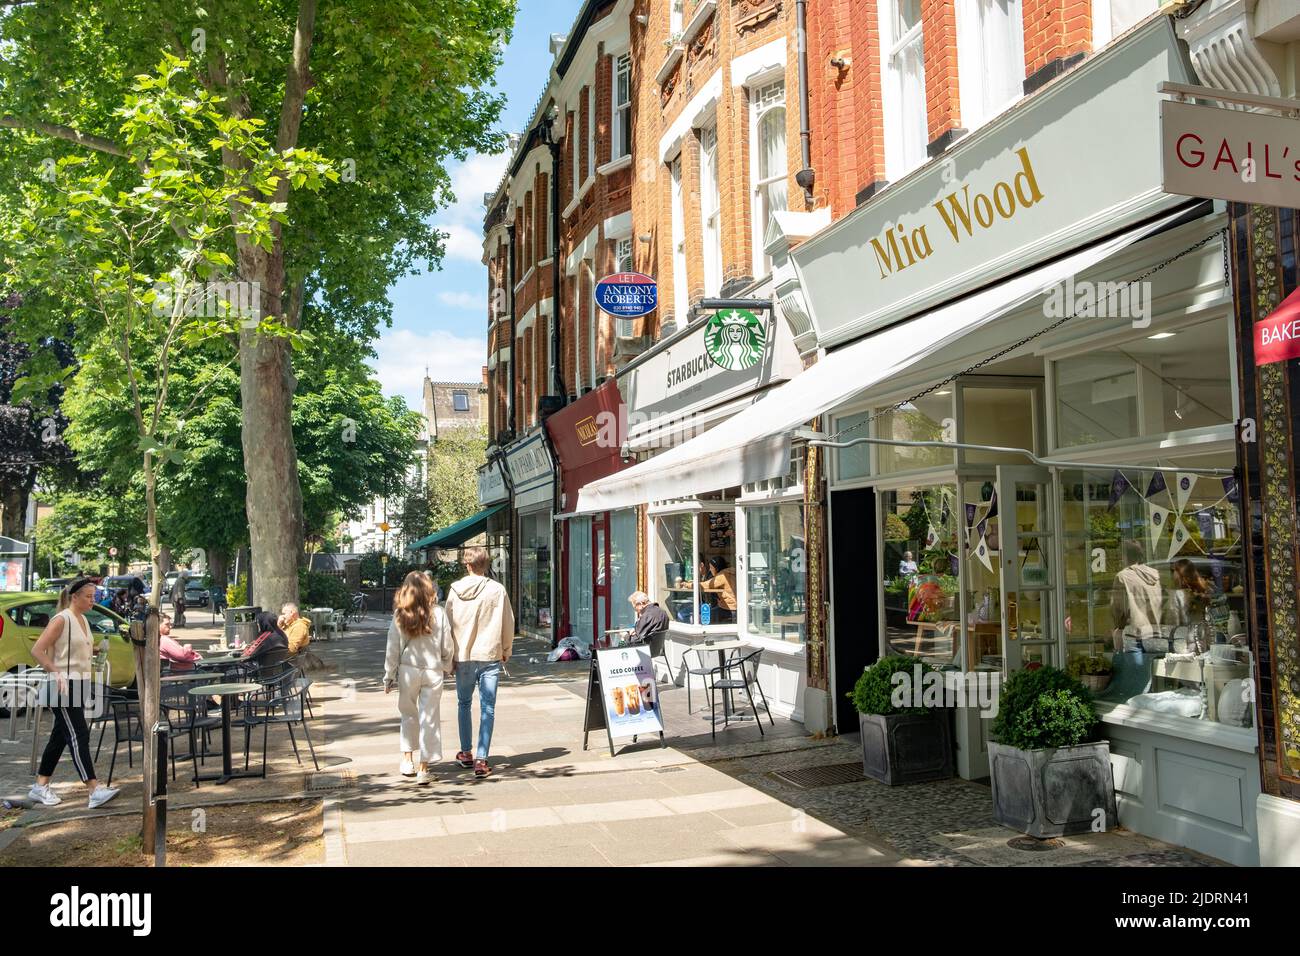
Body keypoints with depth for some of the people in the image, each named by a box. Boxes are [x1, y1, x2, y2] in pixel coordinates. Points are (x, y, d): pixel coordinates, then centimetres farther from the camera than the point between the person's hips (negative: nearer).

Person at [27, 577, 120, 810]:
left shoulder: (83, 620, 12)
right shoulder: (61, 620, -12)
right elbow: (37, 650, -18)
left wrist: (94, 649, 9)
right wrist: (56, 674, -24)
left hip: (80, 685, 9)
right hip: (64, 687, -9)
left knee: (59, 736, 14)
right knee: (78, 736, -12)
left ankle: (40, 786, 24)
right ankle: (95, 791, -17)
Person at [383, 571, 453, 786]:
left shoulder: (400, 615, -5)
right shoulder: (438, 613, -6)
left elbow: (393, 648, -1)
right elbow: (447, 646, 0)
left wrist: (389, 676, 8)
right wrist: (448, 668, 15)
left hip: (408, 671, 1)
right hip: (433, 671, -1)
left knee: (409, 714, 20)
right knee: (429, 718, 5)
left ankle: (408, 760, 23)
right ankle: (423, 768, 7)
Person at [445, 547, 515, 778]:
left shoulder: (455, 590, -1)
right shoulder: (497, 590, -5)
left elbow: (448, 623, 5)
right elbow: (508, 624, 1)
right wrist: (506, 651, 16)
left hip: (463, 656, 2)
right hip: (490, 656, -2)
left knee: (464, 704, 19)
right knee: (487, 708, 2)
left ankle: (466, 753, 27)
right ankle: (481, 759, -3)